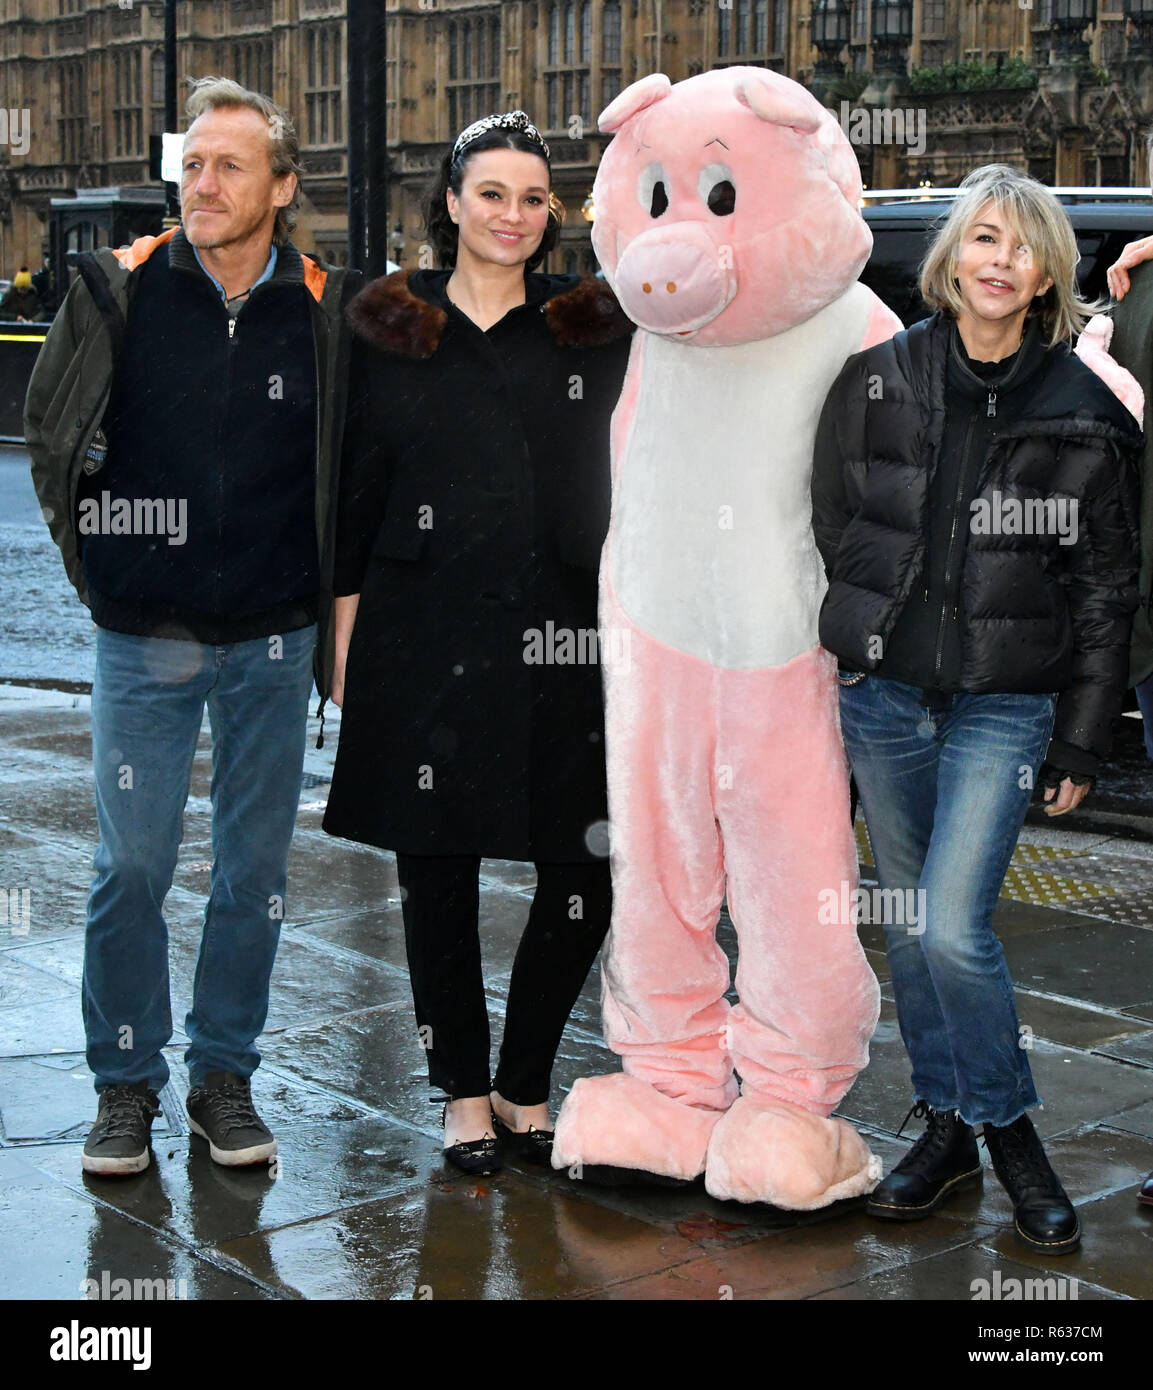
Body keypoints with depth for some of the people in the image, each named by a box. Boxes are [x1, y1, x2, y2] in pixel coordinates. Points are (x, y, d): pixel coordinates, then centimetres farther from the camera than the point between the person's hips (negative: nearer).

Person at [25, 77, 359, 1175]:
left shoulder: (324, 309, -1)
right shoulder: (119, 290, -3)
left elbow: (349, 462, 12)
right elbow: (48, 430, 10)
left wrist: (329, 593, 8)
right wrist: (95, 557, 9)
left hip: (273, 641, 1)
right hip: (145, 637, -1)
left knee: (253, 870, 8)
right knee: (130, 867, 1)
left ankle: (225, 1076, 23)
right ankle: (126, 1083, 17)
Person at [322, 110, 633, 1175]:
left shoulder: (594, 332, 8)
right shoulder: (391, 331, 7)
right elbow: (356, 496, 7)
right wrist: (344, 643, 4)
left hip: (560, 641, 1)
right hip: (423, 638, 0)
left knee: (587, 870, -2)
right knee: (436, 869, 5)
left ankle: (525, 1085, 18)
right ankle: (464, 1092, 22)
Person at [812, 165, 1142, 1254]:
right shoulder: (877, 380, 3)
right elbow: (826, 530, 9)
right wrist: (829, 674, 7)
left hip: (1006, 705, -3)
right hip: (883, 692, 3)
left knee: (953, 928, -12)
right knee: (909, 926, 10)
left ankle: (1007, 1128, 10)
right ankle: (947, 1127, 26)